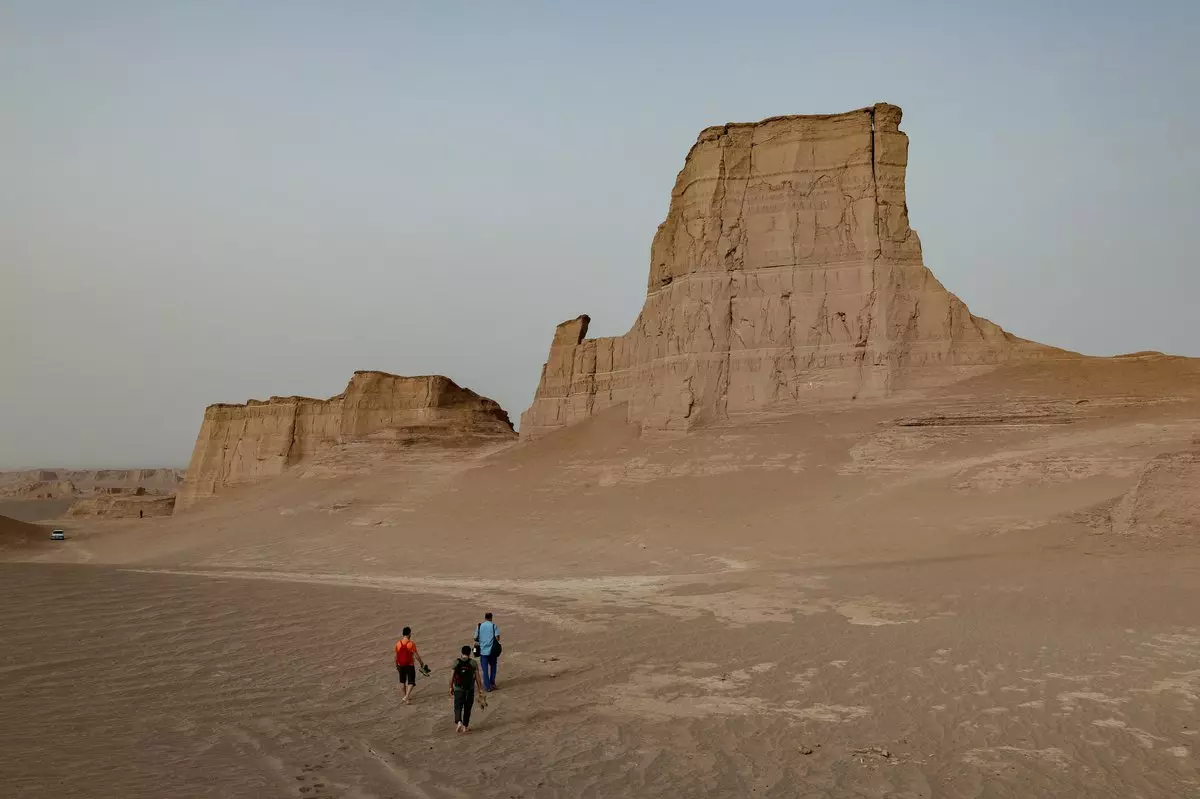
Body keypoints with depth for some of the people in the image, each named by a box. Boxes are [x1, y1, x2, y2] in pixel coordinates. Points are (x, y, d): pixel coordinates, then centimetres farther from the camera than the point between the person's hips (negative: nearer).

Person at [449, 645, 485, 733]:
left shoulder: (456, 663, -5)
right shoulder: (473, 663, -5)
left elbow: (451, 677, -4)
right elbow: (477, 678, -3)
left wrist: (451, 688, 10)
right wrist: (480, 690, 5)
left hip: (458, 689, 0)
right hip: (470, 689, 1)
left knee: (458, 707, 6)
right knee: (467, 708, 15)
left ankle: (458, 722, -20)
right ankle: (465, 726, 22)